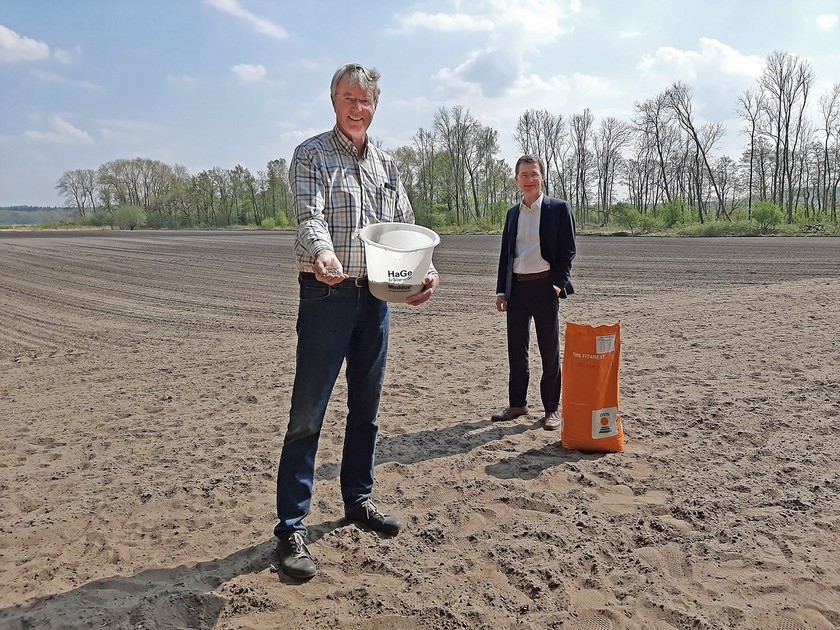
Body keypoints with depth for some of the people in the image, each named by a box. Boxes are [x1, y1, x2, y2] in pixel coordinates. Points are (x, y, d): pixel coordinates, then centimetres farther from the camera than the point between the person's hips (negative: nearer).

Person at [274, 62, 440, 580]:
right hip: (327, 293, -5)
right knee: (308, 412, -5)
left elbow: (405, 226, 9)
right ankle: (292, 527, 2)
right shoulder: (311, 155, 0)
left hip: (377, 295, 6)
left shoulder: (387, 164, 16)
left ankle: (358, 499, 29)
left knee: (367, 406, 14)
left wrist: (424, 269, -11)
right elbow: (310, 215, -16)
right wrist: (321, 252, -39)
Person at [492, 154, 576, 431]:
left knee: (549, 351, 2)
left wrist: (558, 284, -13)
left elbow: (568, 251, -3)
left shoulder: (559, 209, -1)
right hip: (517, 287, 5)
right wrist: (501, 290, 9)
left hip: (544, 286, -5)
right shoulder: (512, 213, 14)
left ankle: (551, 409, 12)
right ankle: (517, 403, 23)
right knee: (516, 348, 10)